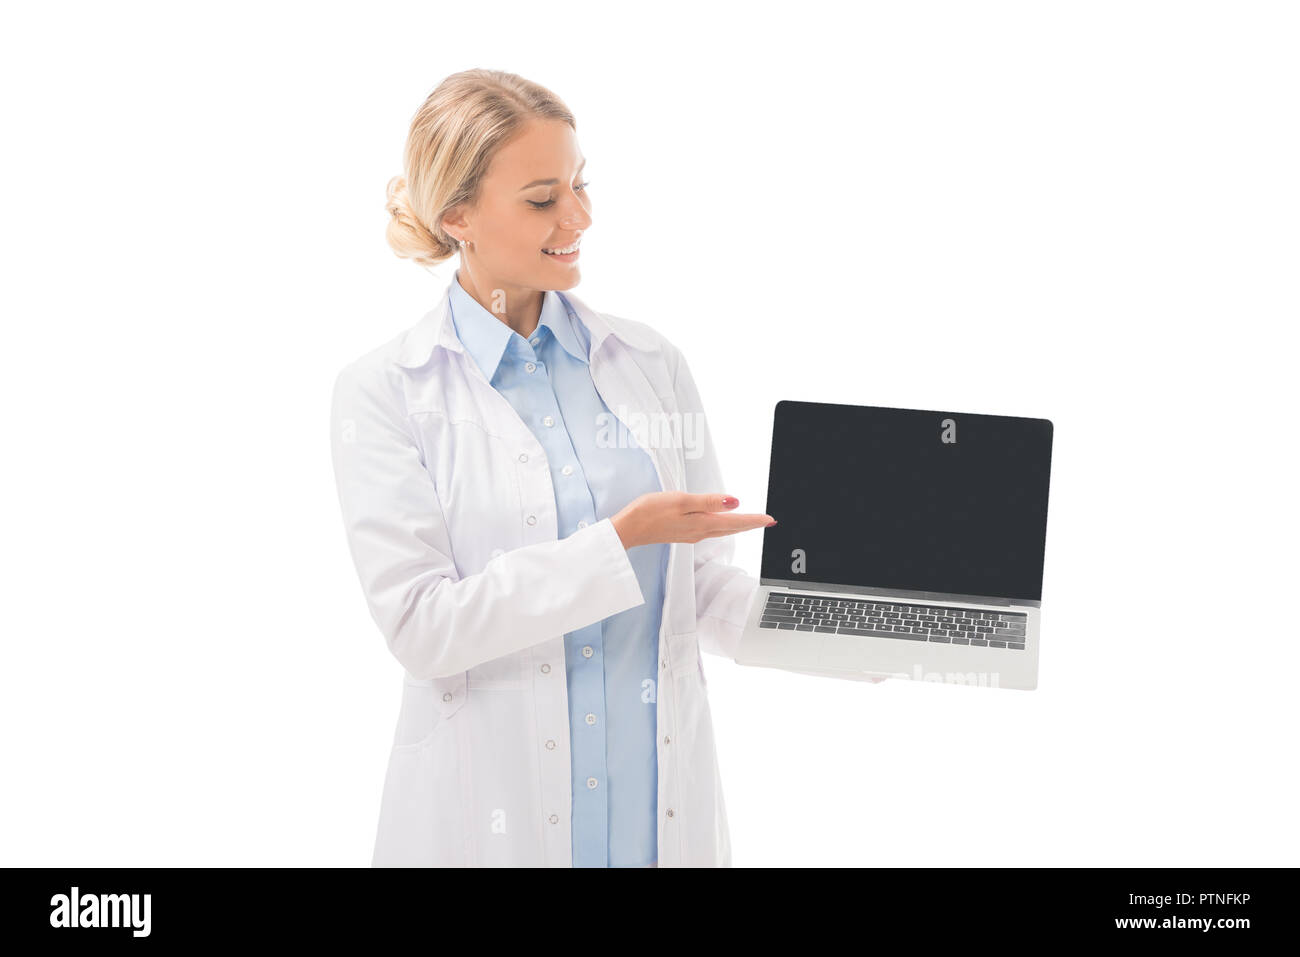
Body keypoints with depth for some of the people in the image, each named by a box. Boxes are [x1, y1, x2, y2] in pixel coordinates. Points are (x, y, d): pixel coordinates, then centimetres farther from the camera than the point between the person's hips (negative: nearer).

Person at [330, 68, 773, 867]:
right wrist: (619, 541, -22)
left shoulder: (652, 363, 4)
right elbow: (419, 623, -15)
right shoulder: (384, 393, -6)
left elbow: (702, 581, 6)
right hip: (495, 815, -3)